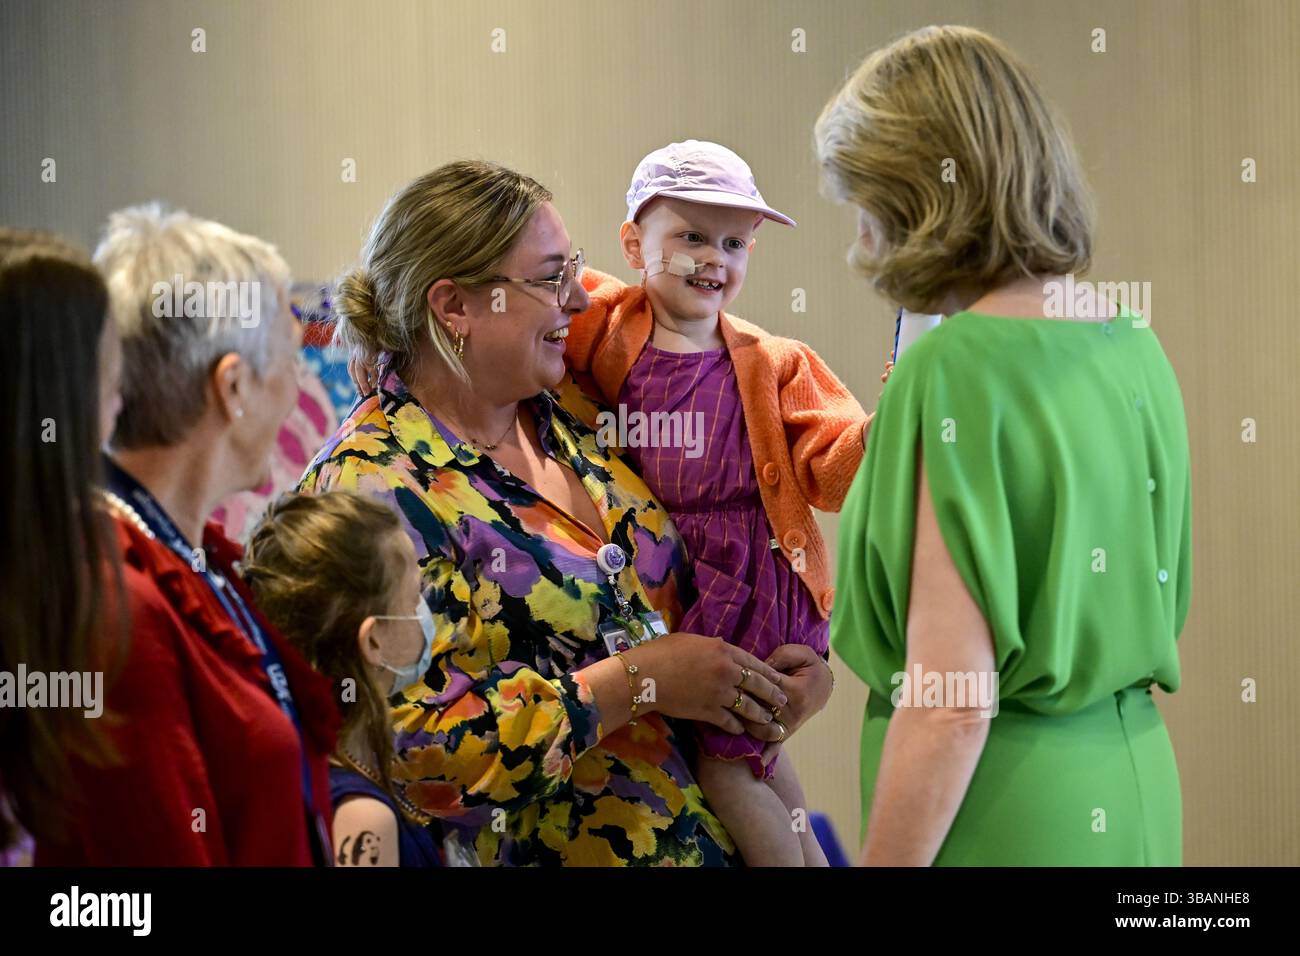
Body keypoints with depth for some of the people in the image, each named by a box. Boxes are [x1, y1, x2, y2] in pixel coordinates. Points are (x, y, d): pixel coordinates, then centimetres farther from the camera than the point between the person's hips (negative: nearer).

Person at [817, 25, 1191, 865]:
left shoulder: (954, 370, -18)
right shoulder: (1134, 345, 5)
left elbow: (953, 704, -21)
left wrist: (881, 860, -15)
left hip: (1003, 809, -8)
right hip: (1135, 788, 8)